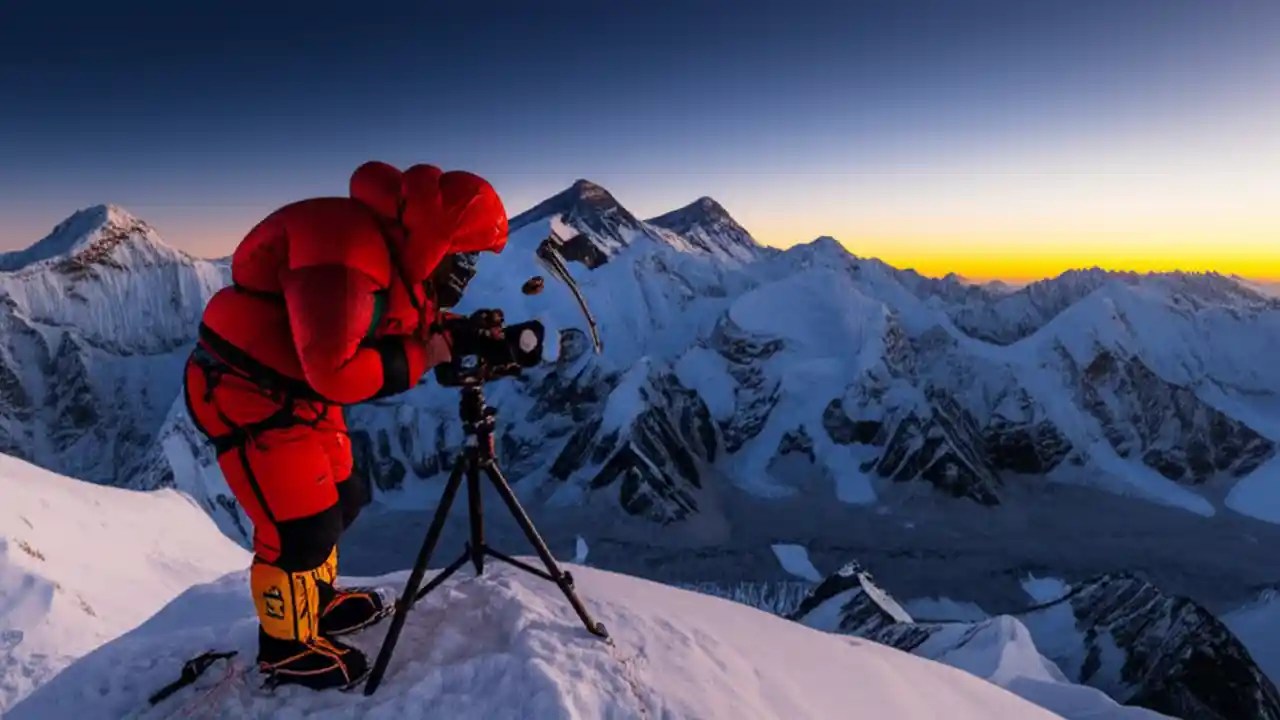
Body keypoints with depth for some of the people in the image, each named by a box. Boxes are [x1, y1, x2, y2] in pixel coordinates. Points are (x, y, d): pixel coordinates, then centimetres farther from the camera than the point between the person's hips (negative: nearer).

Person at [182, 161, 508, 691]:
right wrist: (419, 359, -20)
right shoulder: (345, 249, -31)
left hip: (301, 386, 10)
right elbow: (337, 371, -32)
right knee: (304, 526, -4)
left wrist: (468, 336, -7)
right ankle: (286, 647, 21)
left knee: (340, 500, 18)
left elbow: (415, 323, 9)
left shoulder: (397, 245, 0)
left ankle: (317, 601, 42)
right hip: (244, 390, -9)